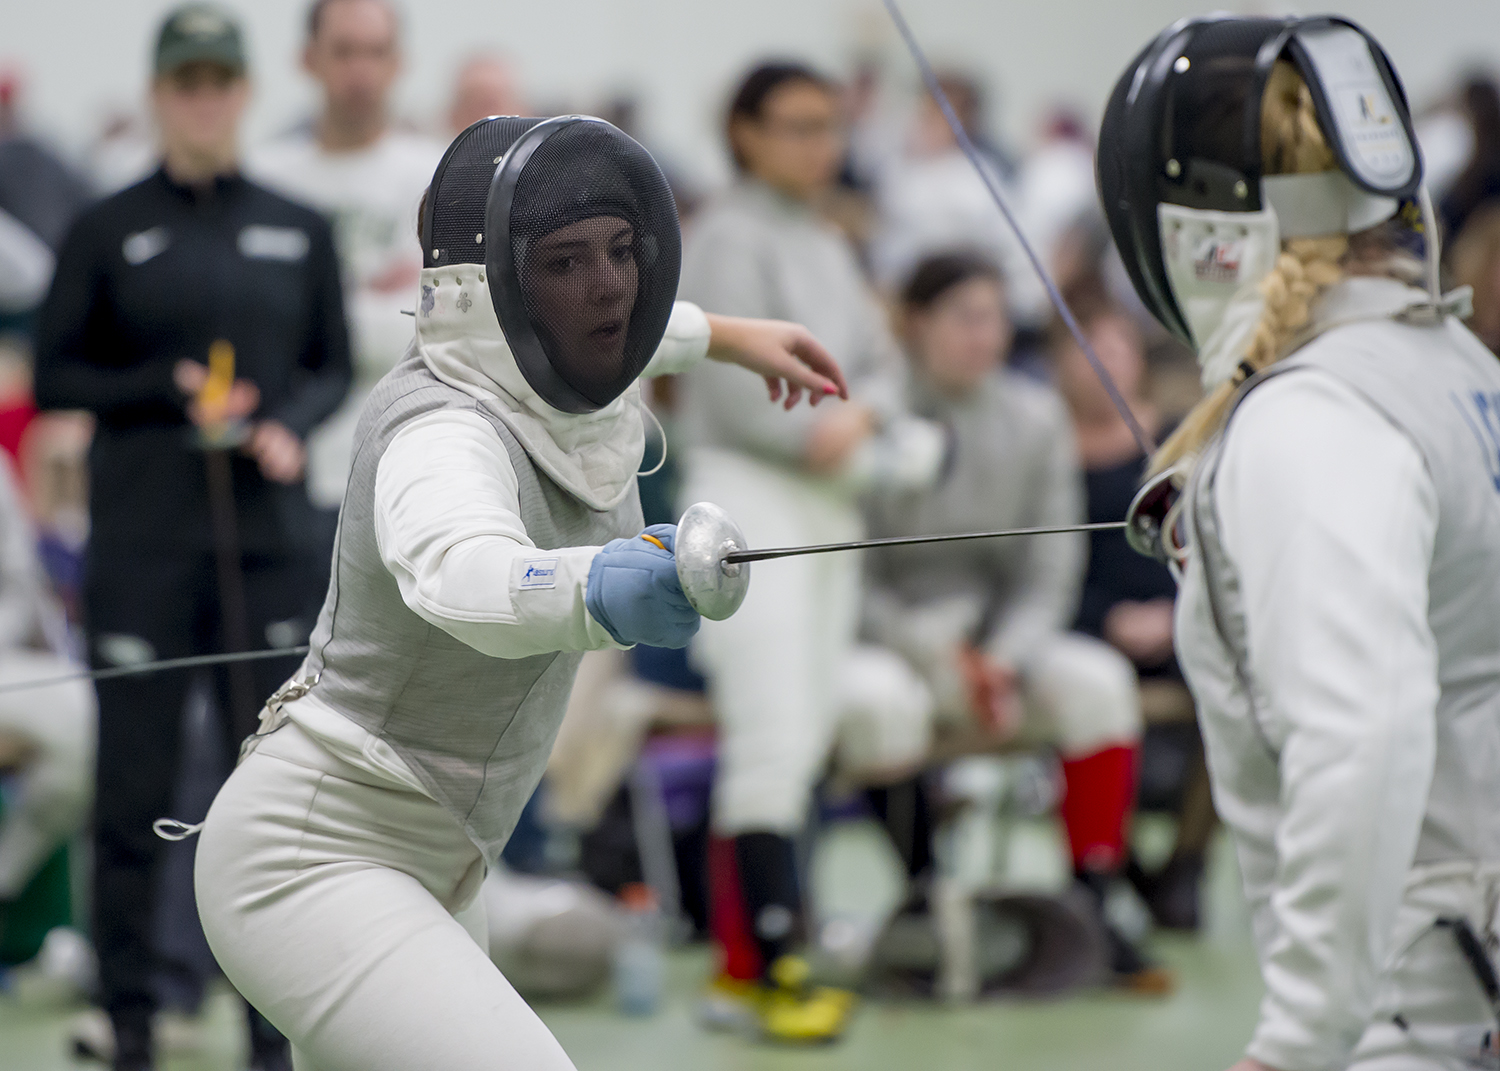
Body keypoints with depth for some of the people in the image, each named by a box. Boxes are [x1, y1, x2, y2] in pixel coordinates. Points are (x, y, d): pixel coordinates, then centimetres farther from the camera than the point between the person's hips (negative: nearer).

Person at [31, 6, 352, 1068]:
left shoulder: (298, 230, 9)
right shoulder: (108, 231, 3)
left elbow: (334, 369, 13)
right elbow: (54, 377, 4)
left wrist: (291, 423, -7)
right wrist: (168, 389, -11)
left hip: (269, 533, 2)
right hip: (143, 539, -2)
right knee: (135, 780, -2)